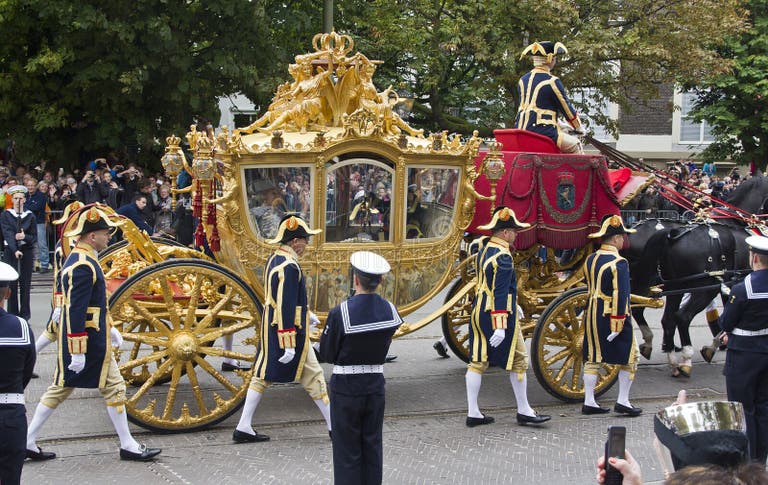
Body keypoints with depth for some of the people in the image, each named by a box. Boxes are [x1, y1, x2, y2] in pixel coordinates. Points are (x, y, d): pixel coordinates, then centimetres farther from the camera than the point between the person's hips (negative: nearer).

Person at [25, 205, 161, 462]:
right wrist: (78, 352, -24)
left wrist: (108, 327, 27)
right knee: (114, 387, 1)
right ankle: (128, 446, 11)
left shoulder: (78, 258, 12)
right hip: (90, 343, -10)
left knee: (61, 388, 13)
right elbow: (76, 312, -24)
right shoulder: (83, 267, -21)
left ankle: (27, 441, 15)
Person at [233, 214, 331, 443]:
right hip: (288, 332, -9)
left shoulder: (273, 260, 9)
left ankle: (243, 428, 10)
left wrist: (304, 313, 33)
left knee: (262, 375, 11)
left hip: (269, 330, 9)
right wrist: (289, 345, -24)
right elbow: (285, 308, -25)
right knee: (313, 377, 1)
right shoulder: (290, 267, -21)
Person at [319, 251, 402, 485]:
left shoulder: (340, 313, -19)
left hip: (346, 386, -4)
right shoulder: (390, 310, -5)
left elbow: (326, 354, -10)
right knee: (372, 445, 15)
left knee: (347, 448, 6)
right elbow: (384, 346, 5)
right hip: (376, 384, 4)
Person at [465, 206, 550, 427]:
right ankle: (524, 411, 11)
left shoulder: (484, 251, 11)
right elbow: (500, 293, -22)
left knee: (478, 361, 8)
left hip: (479, 314, 9)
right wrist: (500, 326, -24)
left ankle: (473, 413, 9)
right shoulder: (503, 257, -17)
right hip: (499, 315, -9)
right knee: (518, 361, 4)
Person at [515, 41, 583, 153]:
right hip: (543, 132, -8)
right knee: (575, 145, 11)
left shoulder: (523, 80, 12)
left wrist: (558, 123, 30)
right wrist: (578, 126, 18)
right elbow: (566, 108, -2)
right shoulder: (552, 82, -11)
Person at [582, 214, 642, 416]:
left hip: (592, 315, 7)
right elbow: (620, 296, -21)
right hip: (614, 316, -7)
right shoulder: (619, 263, -17)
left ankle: (589, 402, 13)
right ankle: (623, 402, 7)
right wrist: (616, 327, -20)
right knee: (629, 358, 7)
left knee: (593, 358, 12)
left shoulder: (590, 260, 7)